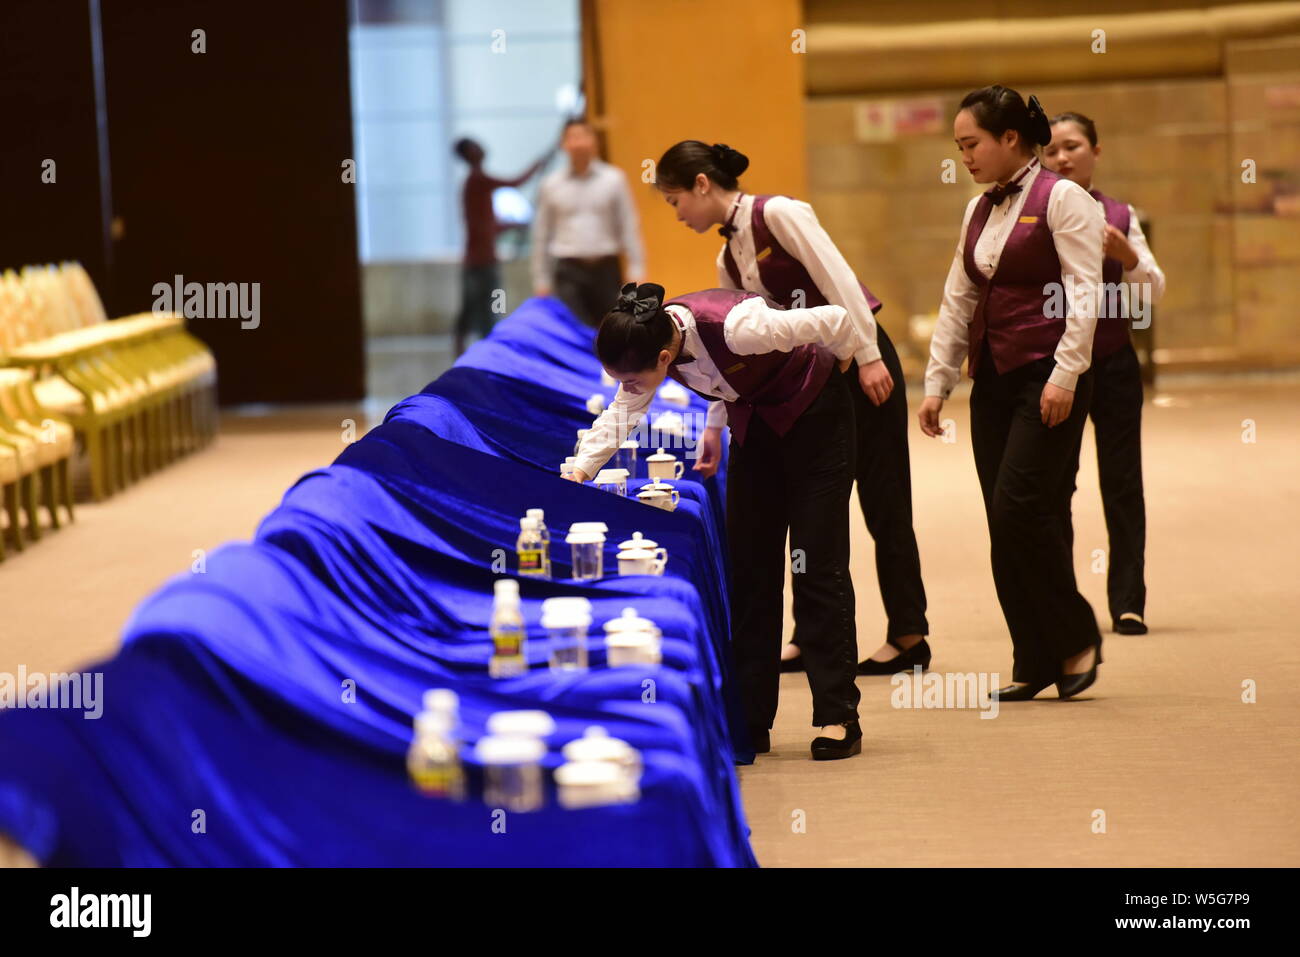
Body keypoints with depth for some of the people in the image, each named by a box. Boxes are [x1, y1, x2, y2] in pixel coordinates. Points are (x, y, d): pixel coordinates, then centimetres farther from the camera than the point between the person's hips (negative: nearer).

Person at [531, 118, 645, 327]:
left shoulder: (614, 179, 2)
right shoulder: (551, 185, 4)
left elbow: (629, 227, 2)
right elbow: (541, 235, 9)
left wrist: (636, 271, -4)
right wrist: (541, 281, 7)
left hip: (606, 269, 1)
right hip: (569, 271, -1)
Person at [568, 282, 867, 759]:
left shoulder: (735, 326, -39)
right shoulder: (651, 344, -18)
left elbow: (835, 321, -28)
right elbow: (622, 413, -6)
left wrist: (844, 362, -6)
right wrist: (580, 469, -21)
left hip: (814, 414, -7)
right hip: (754, 423, 7)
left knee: (818, 564, -9)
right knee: (748, 567, 3)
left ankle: (838, 718, -5)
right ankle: (751, 722, 7)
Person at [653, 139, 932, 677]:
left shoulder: (779, 214, -13)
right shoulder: (729, 257, 12)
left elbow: (838, 279, -18)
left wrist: (868, 357, -22)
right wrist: (715, 431, 14)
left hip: (862, 366, -8)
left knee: (883, 504, -1)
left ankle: (909, 637, 7)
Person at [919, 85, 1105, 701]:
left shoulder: (1061, 199, -5)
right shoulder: (979, 211, 15)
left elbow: (1085, 291, -11)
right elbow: (958, 301, 18)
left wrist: (1065, 376, -18)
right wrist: (937, 384, 13)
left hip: (1048, 378, -7)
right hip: (993, 378, 7)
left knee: (1021, 508, -15)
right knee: (1006, 523, 3)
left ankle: (1077, 638, 1)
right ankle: (1035, 663, 8)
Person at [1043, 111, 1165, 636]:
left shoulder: (1119, 217, 7)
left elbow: (1153, 292, 3)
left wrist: (1125, 255, -15)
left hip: (1112, 362, 1)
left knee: (1121, 482, 1)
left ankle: (1128, 602, 7)